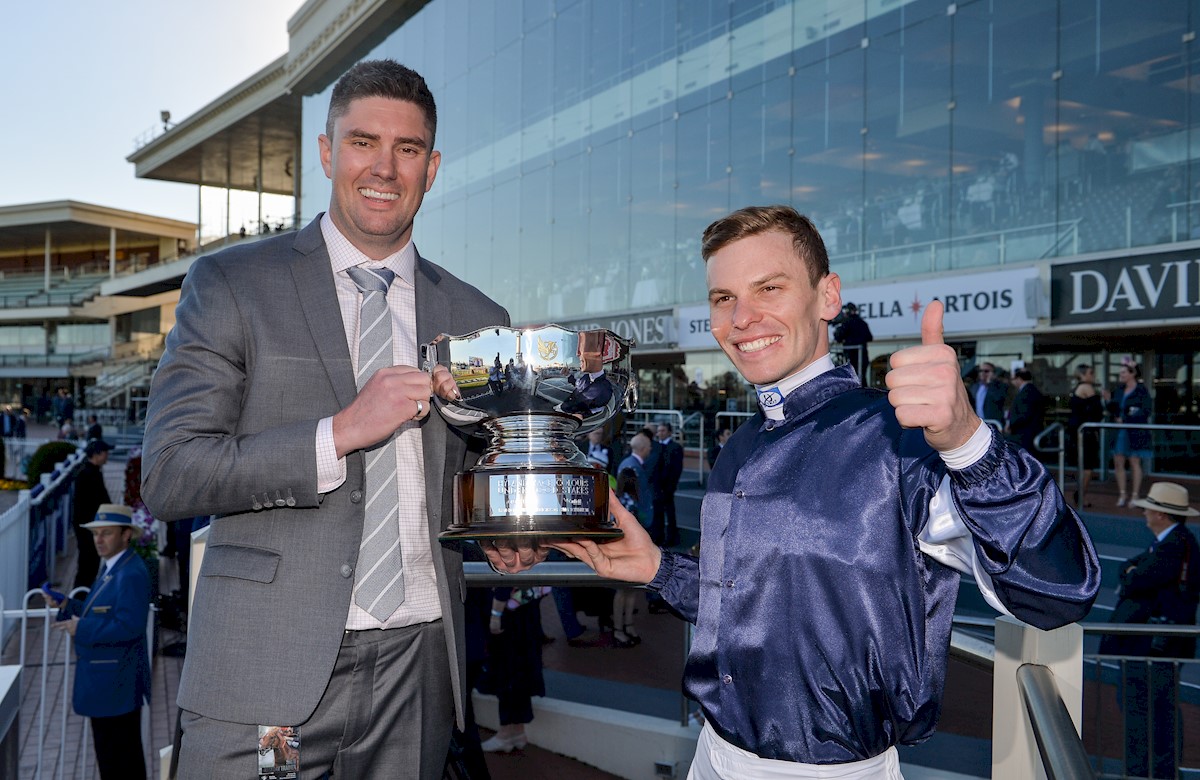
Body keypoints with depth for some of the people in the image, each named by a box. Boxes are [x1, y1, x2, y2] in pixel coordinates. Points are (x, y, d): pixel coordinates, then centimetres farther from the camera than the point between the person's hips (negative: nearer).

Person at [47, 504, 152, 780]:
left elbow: (128, 625, -28)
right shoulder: (113, 568, 13)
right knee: (110, 752, 20)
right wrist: (66, 605, 4)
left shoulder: (132, 574, -20)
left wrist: (81, 628, -21)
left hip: (117, 682, -10)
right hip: (105, 680, 10)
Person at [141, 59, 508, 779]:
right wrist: (340, 433, -18)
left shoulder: (475, 319, 9)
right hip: (268, 672, -3)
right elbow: (168, 476, -8)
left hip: (416, 669, 3)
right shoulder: (229, 284, 0)